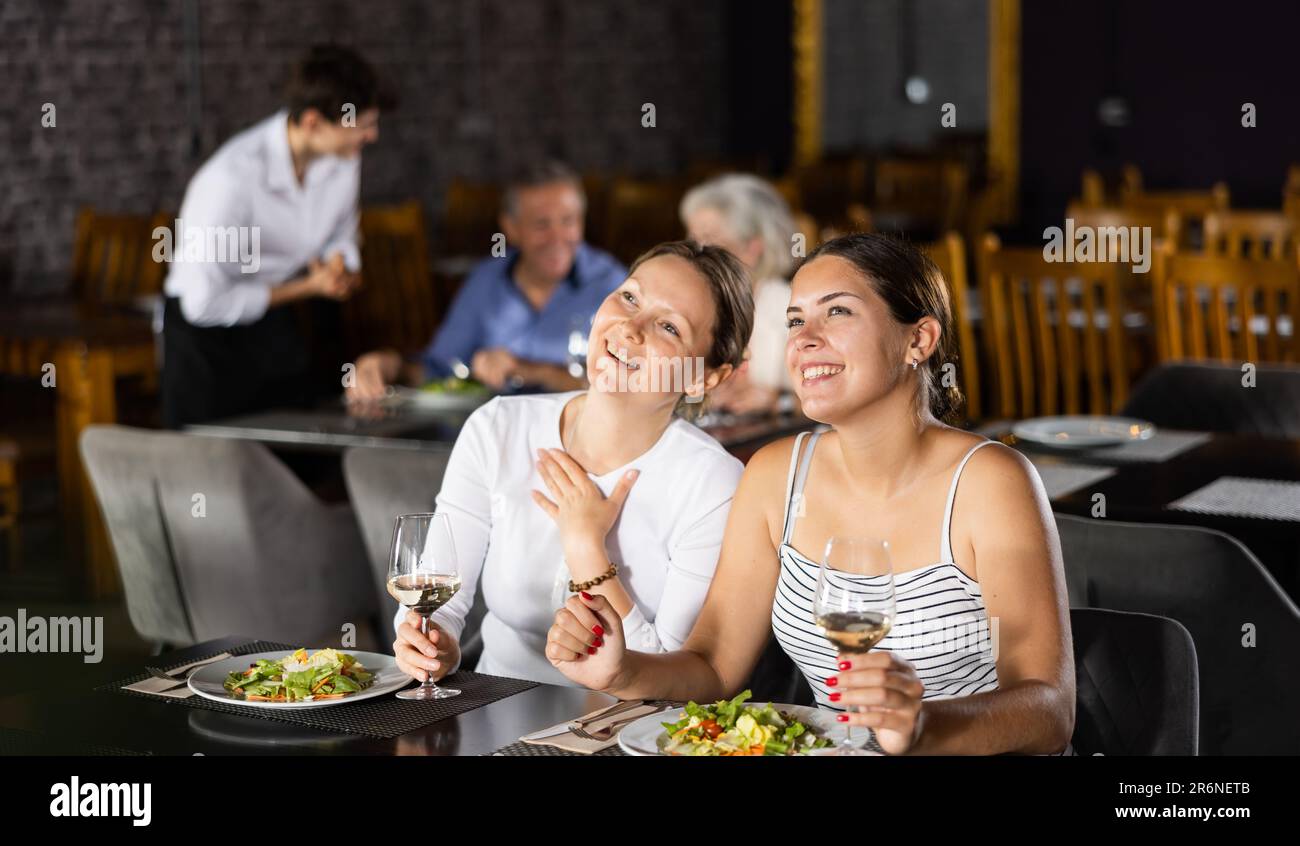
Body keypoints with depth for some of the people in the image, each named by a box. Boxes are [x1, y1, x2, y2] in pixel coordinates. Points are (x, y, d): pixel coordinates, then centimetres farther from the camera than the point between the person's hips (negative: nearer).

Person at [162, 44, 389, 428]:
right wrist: (308, 287, -20)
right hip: (205, 327, -6)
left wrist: (341, 271, -16)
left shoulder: (343, 157, -10)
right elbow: (204, 303, -25)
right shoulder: (231, 179, -30)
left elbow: (342, 239, 9)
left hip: (273, 322, 6)